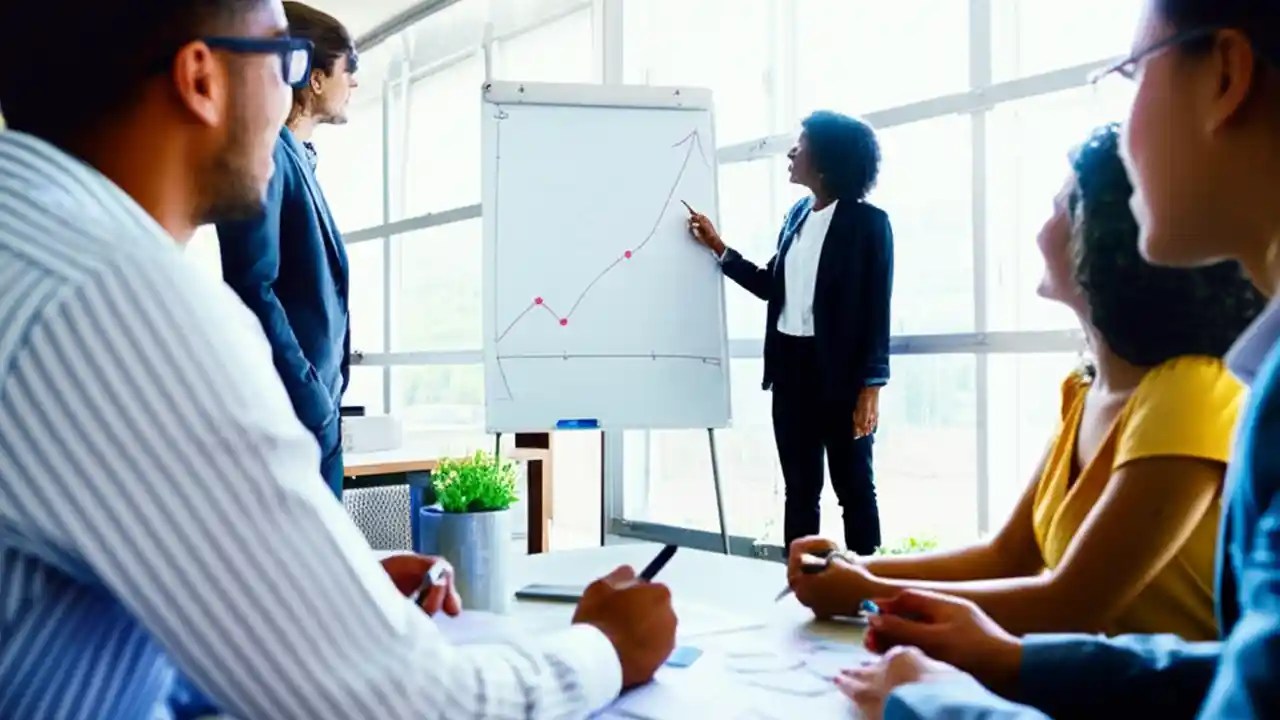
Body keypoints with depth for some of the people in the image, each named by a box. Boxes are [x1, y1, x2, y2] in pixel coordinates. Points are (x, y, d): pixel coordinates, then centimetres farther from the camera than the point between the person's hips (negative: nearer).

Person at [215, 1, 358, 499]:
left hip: (315, 399, 9)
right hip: (295, 406, -9)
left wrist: (323, 395, 16)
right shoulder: (266, 154, -12)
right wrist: (311, 398, -18)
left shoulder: (297, 157, 16)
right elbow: (253, 289, -20)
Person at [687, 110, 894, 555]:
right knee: (799, 489, 12)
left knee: (853, 487, 4)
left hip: (841, 370, -6)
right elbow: (772, 286, 18)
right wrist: (718, 248, 14)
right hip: (791, 366, 7)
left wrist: (871, 388, -15)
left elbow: (877, 311, -11)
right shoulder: (797, 215, 11)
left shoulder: (868, 223, -8)